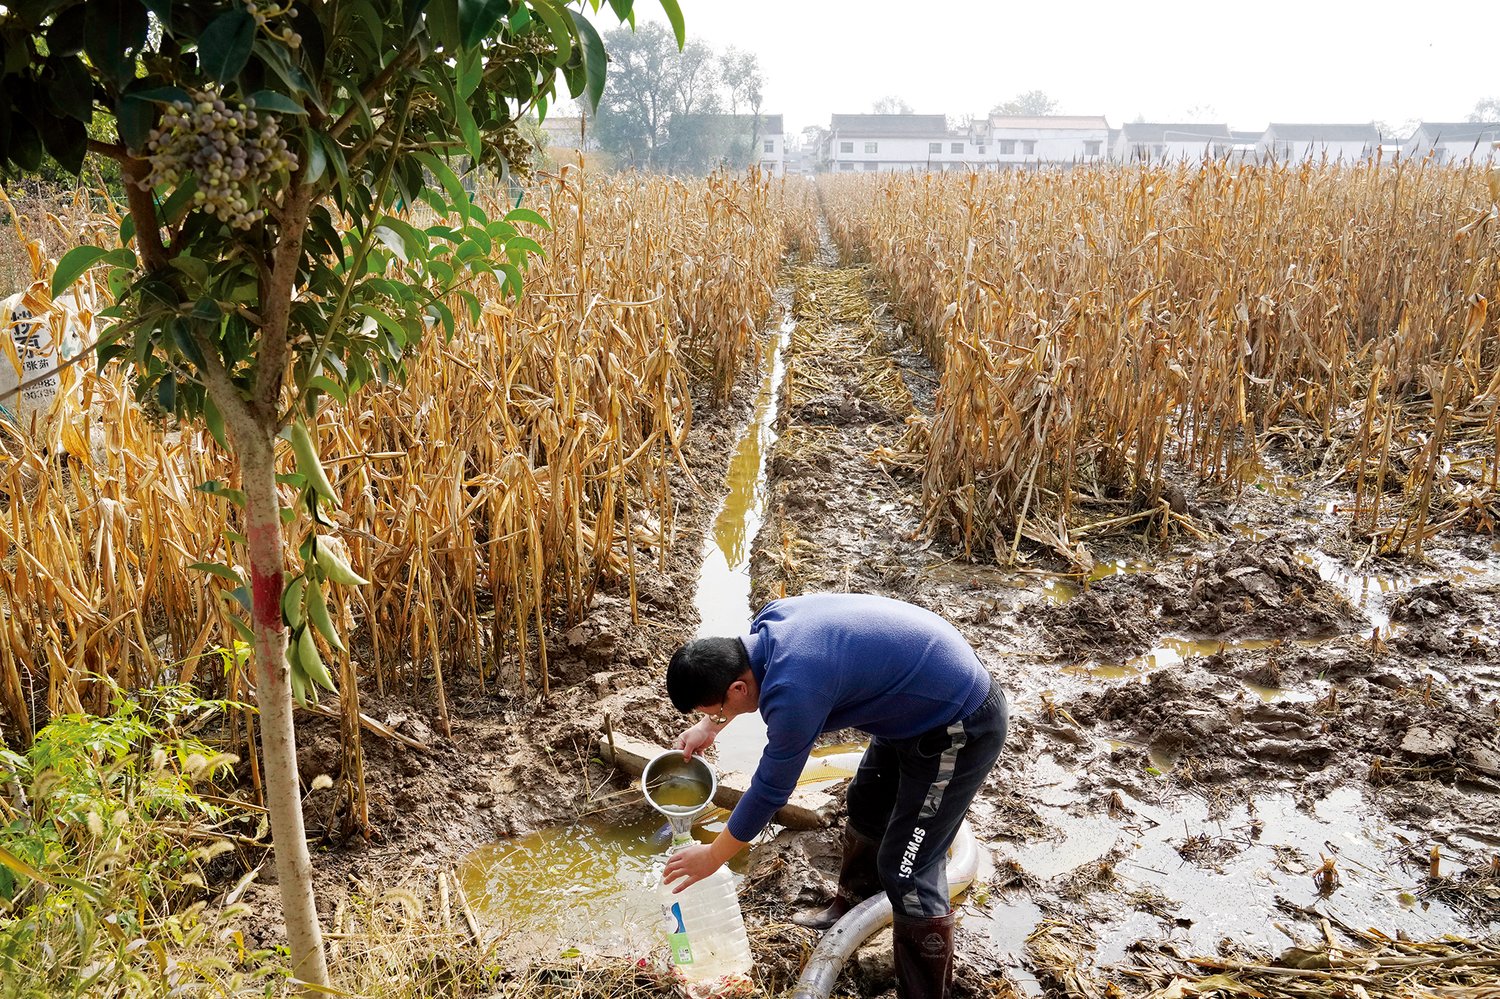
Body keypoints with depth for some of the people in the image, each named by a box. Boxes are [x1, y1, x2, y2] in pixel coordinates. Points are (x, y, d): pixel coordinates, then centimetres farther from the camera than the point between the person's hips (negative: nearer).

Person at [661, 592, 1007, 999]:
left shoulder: (793, 691, -32)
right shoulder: (770, 621, -8)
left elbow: (770, 790, -17)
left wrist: (712, 856, -3)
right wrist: (708, 728, 21)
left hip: (960, 728, -10)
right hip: (922, 698, 10)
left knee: (908, 872, -3)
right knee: (866, 807, 25)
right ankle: (850, 909, 48)